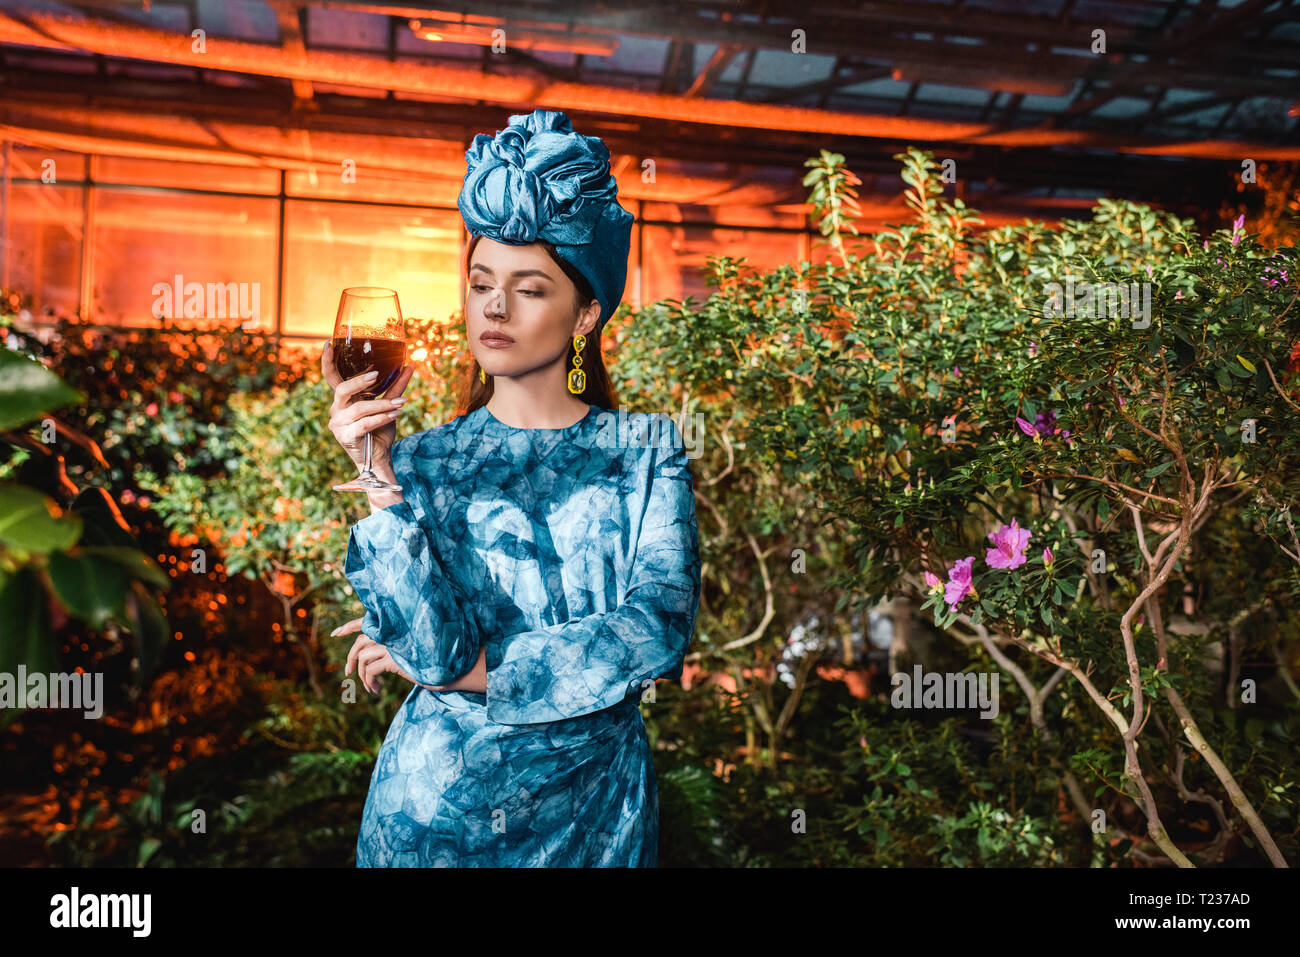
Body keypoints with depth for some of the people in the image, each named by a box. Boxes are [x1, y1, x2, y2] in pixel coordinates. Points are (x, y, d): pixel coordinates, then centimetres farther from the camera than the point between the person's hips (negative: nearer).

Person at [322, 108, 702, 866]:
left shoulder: (646, 451, -4)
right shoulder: (425, 461, -6)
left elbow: (663, 625, -17)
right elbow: (434, 650, -16)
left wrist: (473, 669, -15)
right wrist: (380, 481, -24)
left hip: (597, 807, 1)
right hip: (436, 804, 0)